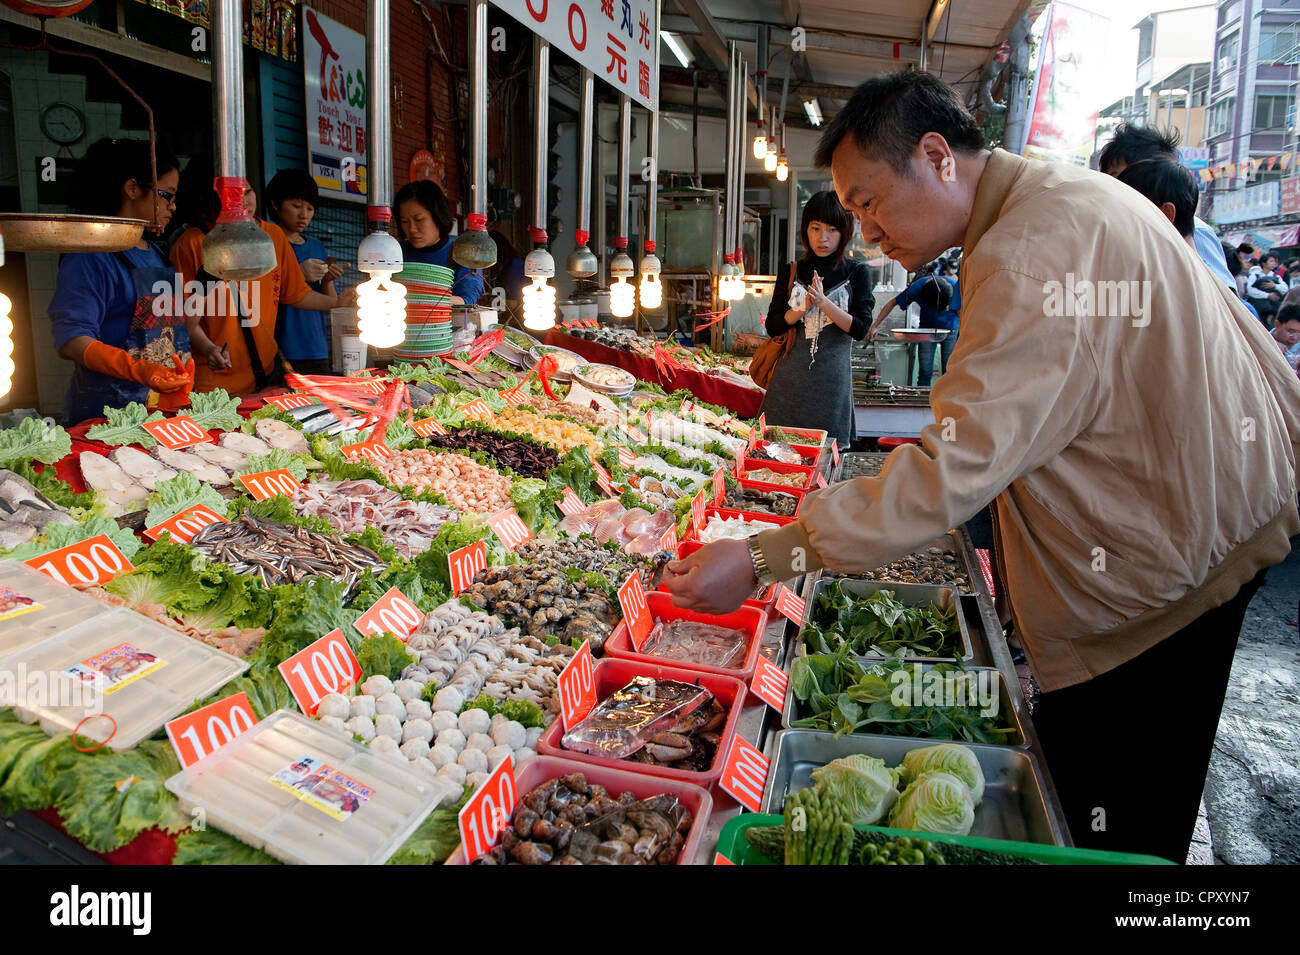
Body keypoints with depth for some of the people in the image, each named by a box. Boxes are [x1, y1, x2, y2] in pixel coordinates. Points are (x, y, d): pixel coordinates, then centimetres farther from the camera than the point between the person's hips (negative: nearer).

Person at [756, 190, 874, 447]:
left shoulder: (857, 273, 2)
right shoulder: (791, 272, 8)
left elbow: (860, 329, -6)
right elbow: (772, 327, 2)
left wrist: (823, 302, -17)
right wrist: (805, 306, -13)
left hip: (832, 378, -1)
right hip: (790, 376, 2)